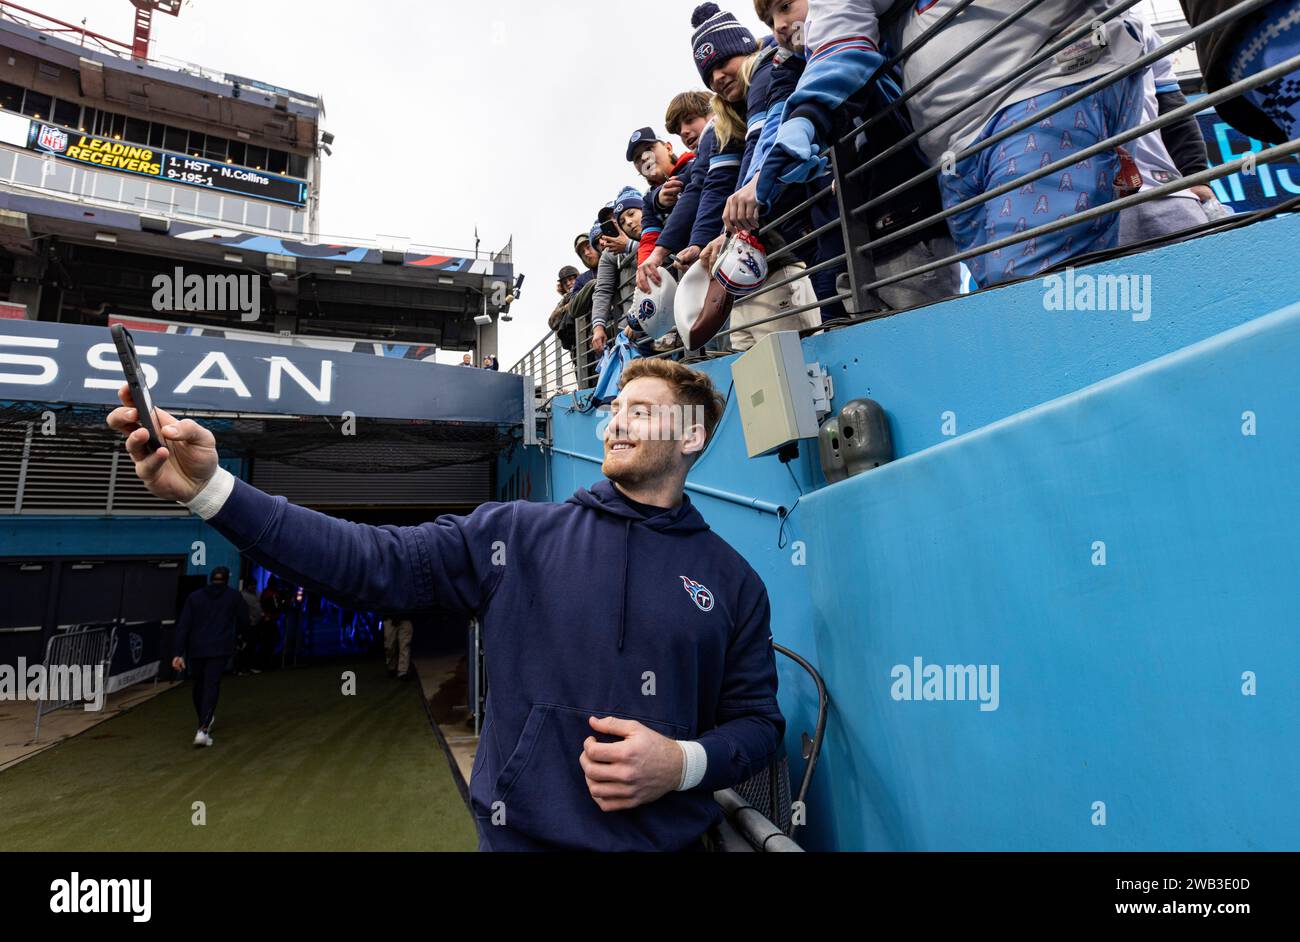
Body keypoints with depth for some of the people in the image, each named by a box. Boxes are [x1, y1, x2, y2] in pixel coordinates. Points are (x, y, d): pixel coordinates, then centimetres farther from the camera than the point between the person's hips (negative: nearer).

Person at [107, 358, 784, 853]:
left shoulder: (731, 580, -2)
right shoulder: (517, 535, -5)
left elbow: (759, 720, 1)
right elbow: (374, 560, -12)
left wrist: (683, 763, -18)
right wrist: (212, 490, -20)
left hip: (666, 836, 1)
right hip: (521, 832, 0)